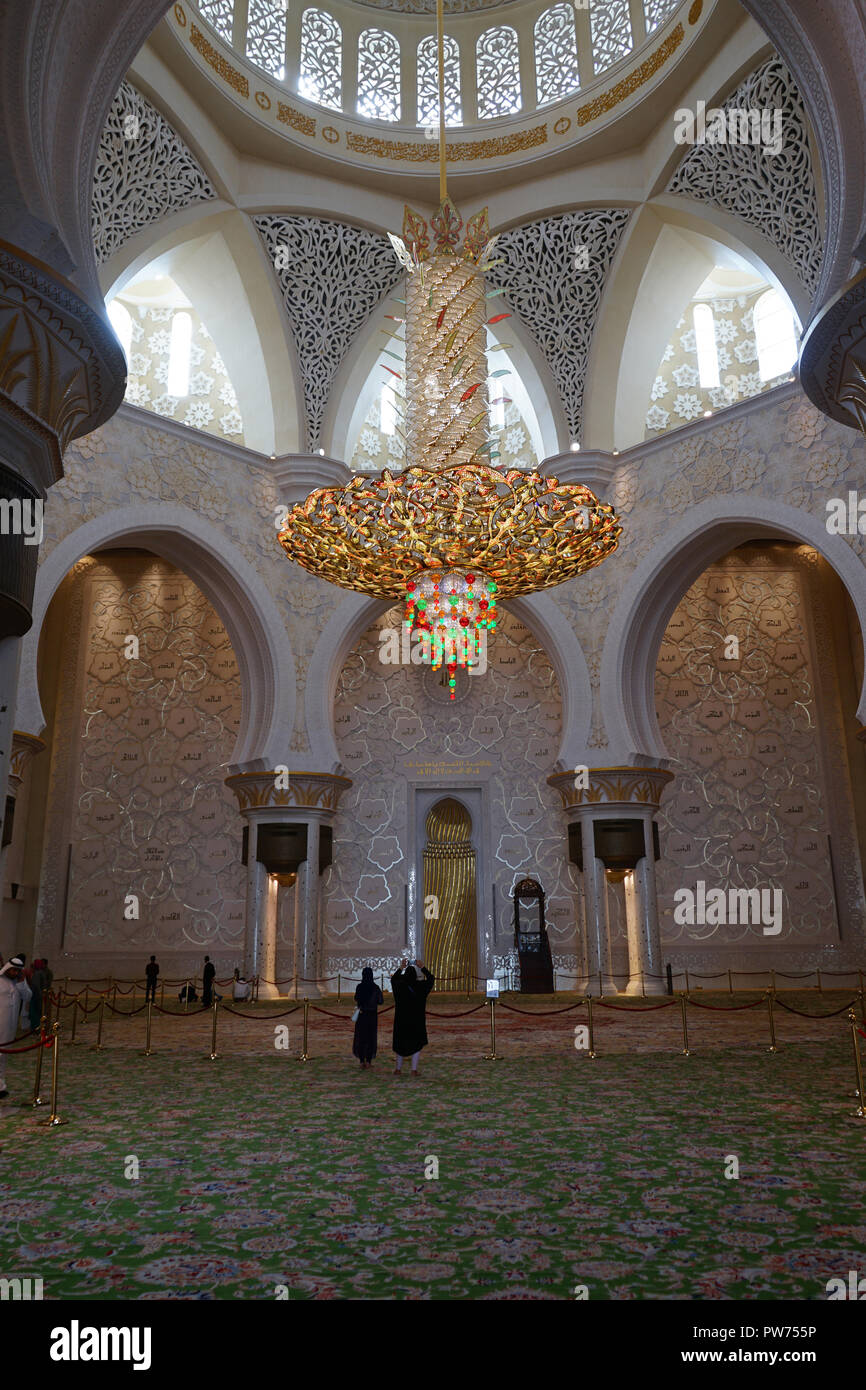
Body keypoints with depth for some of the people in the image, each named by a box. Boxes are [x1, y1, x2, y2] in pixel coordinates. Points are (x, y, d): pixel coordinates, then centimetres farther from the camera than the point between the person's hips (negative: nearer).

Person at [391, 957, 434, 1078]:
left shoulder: (399, 985, -9)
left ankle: (398, 1069, 21)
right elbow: (431, 979, 5)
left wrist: (400, 968, 13)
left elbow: (393, 979, 15)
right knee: (417, 1043, 11)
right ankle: (414, 1070, 4)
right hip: (416, 1020, -2)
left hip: (401, 1019, 2)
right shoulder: (420, 986, -13)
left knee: (401, 1042, 17)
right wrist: (422, 967, 7)